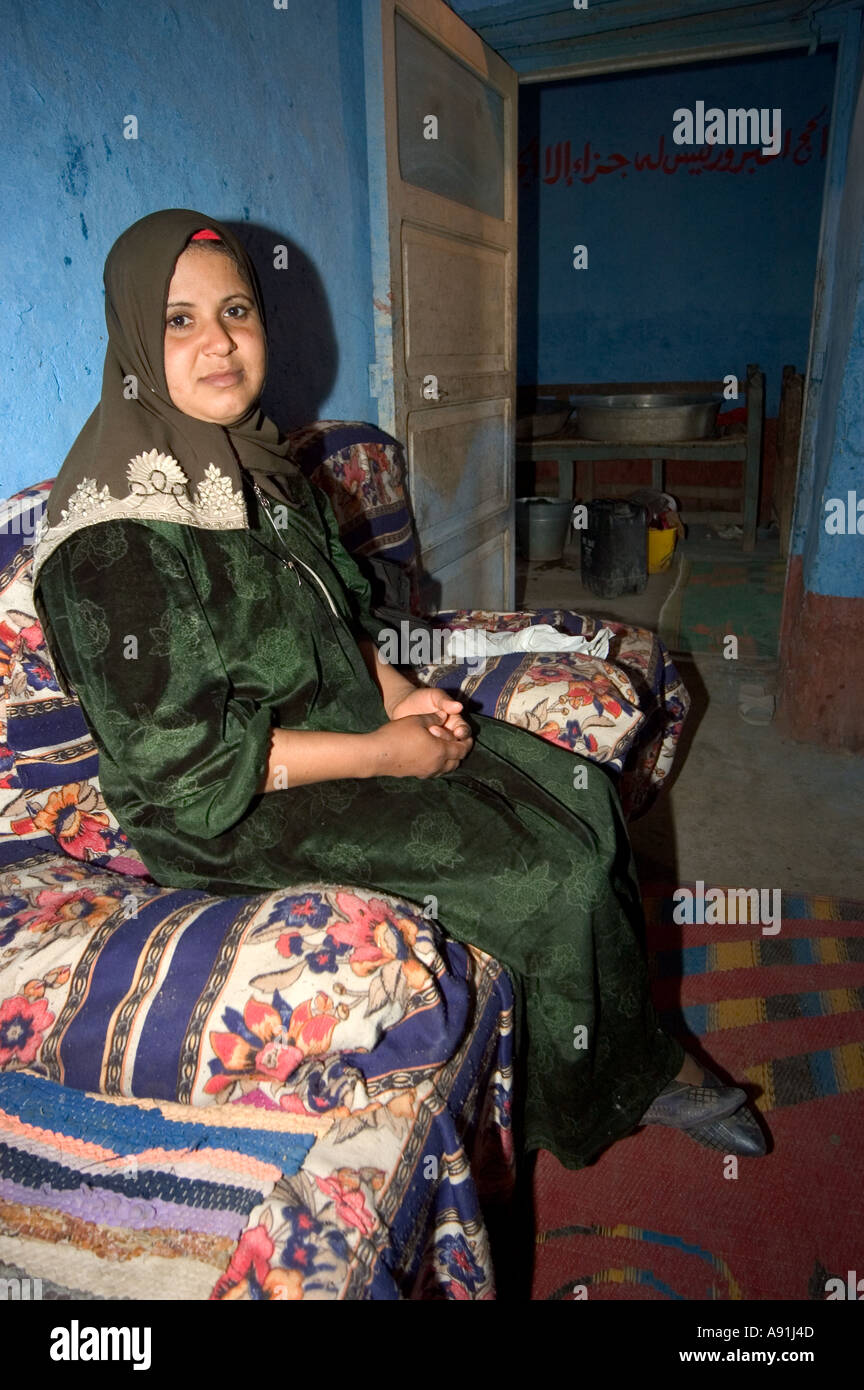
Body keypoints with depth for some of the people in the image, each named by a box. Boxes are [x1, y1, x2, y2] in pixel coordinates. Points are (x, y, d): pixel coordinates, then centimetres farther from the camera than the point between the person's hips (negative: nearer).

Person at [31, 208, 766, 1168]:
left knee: (580, 794, 0)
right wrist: (380, 753, -18)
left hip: (342, 720, 8)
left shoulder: (256, 457, 4)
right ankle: (609, 1100, 17)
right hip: (229, 813, -8)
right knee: (554, 878, -14)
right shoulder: (116, 534, -22)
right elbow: (185, 760, -22)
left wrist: (396, 693, -3)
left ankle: (636, 1055, 19)